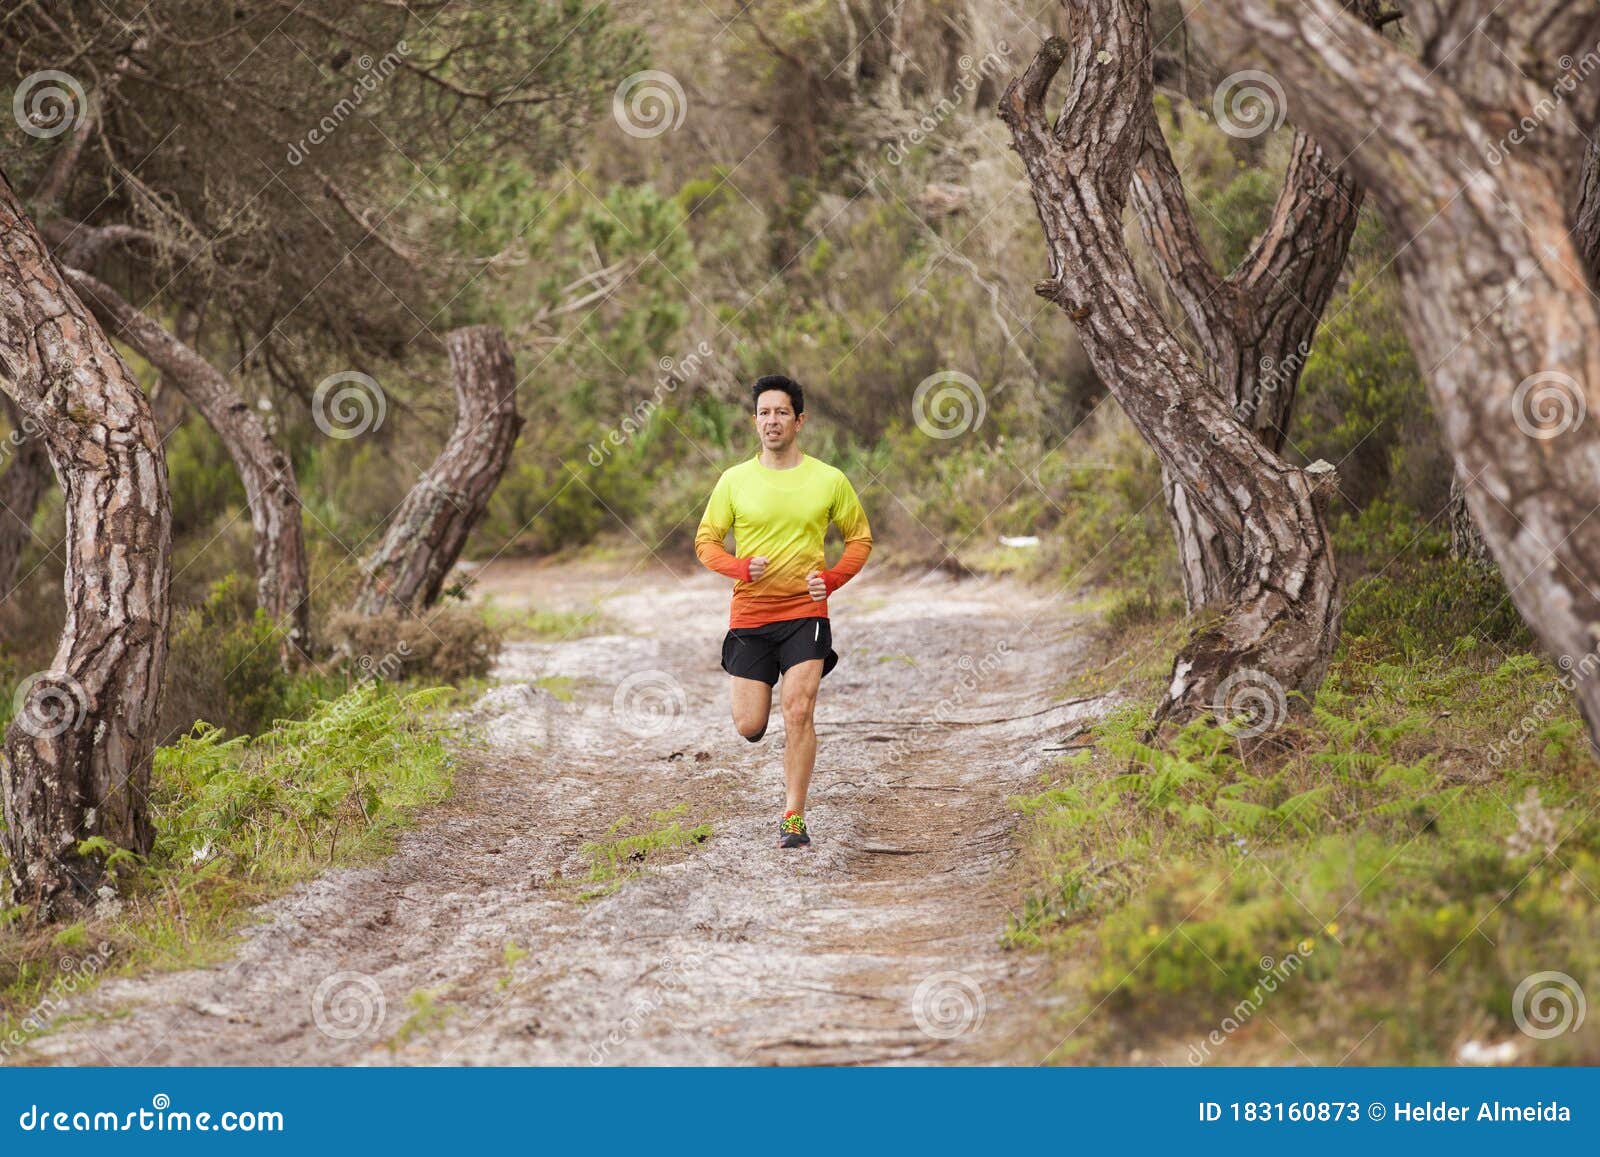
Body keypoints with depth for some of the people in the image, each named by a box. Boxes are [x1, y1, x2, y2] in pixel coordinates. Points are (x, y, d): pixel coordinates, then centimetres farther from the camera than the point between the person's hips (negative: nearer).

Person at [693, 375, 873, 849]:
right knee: (749, 726, 0)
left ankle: (793, 819, -5)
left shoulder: (829, 480, 1)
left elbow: (860, 537, 11)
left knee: (798, 712, -14)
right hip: (749, 615, 1)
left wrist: (832, 579, -6)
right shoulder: (734, 480, 1)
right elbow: (706, 541, 7)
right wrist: (741, 568, -13)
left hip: (805, 613, -1)